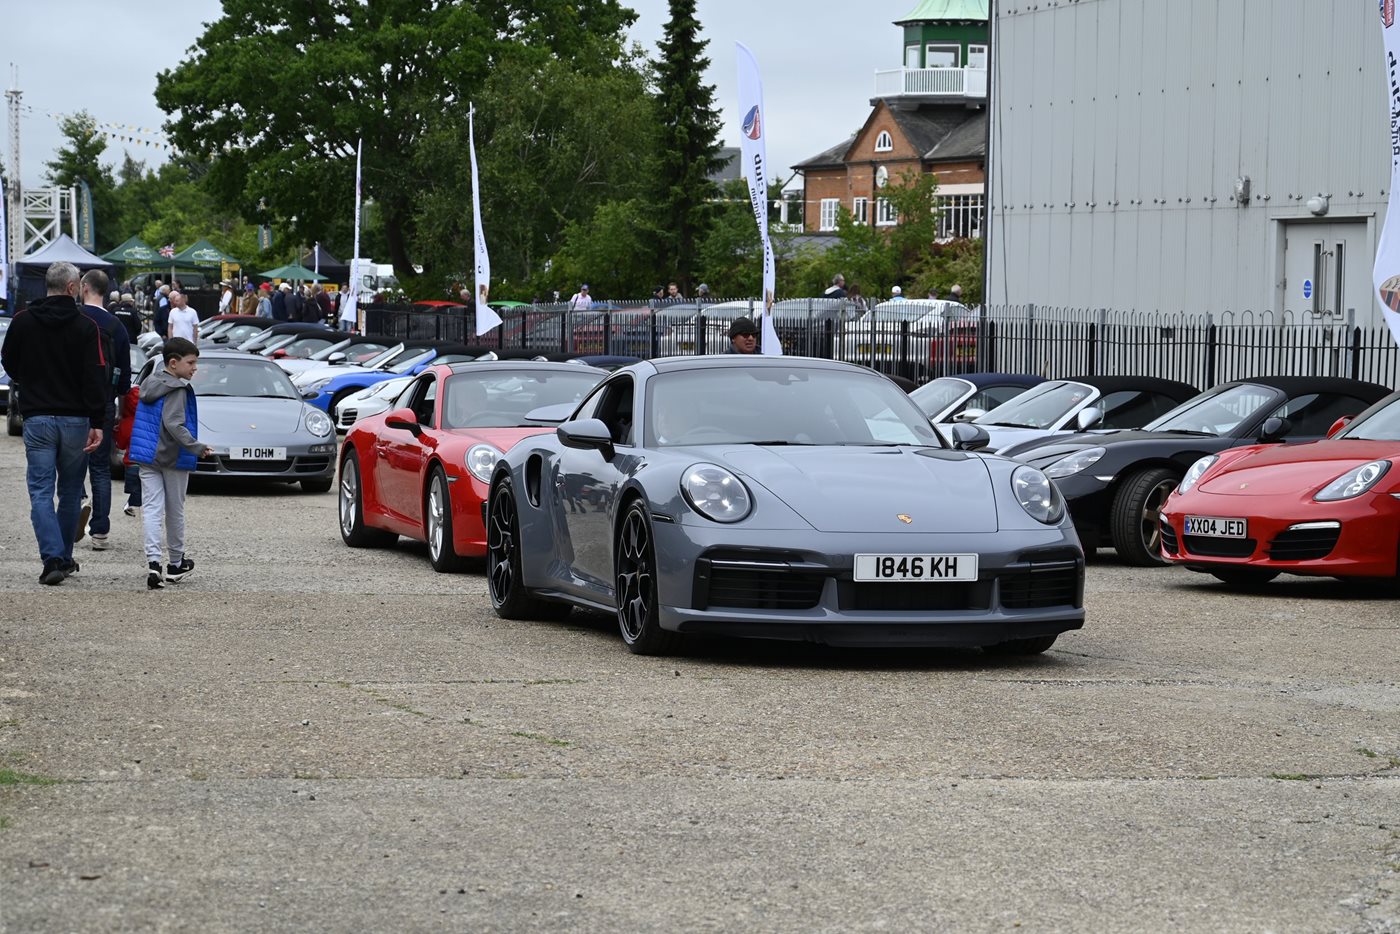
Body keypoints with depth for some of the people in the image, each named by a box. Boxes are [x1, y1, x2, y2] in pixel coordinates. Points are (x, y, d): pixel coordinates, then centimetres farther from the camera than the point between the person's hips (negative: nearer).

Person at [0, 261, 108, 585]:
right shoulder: (85, 326, -7)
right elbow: (95, 378, -12)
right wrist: (97, 423, -11)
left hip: (37, 419, 0)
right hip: (75, 420, 0)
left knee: (41, 492, -1)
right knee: (70, 492, 14)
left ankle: (52, 558, -15)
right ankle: (64, 558, 22)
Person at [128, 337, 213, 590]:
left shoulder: (150, 384, 9)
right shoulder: (177, 390, -16)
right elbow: (174, 424, -26)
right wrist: (196, 447, -28)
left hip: (147, 457, 6)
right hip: (173, 458, -6)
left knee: (151, 509, -2)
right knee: (175, 511, 9)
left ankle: (153, 561, -18)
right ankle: (176, 563, 22)